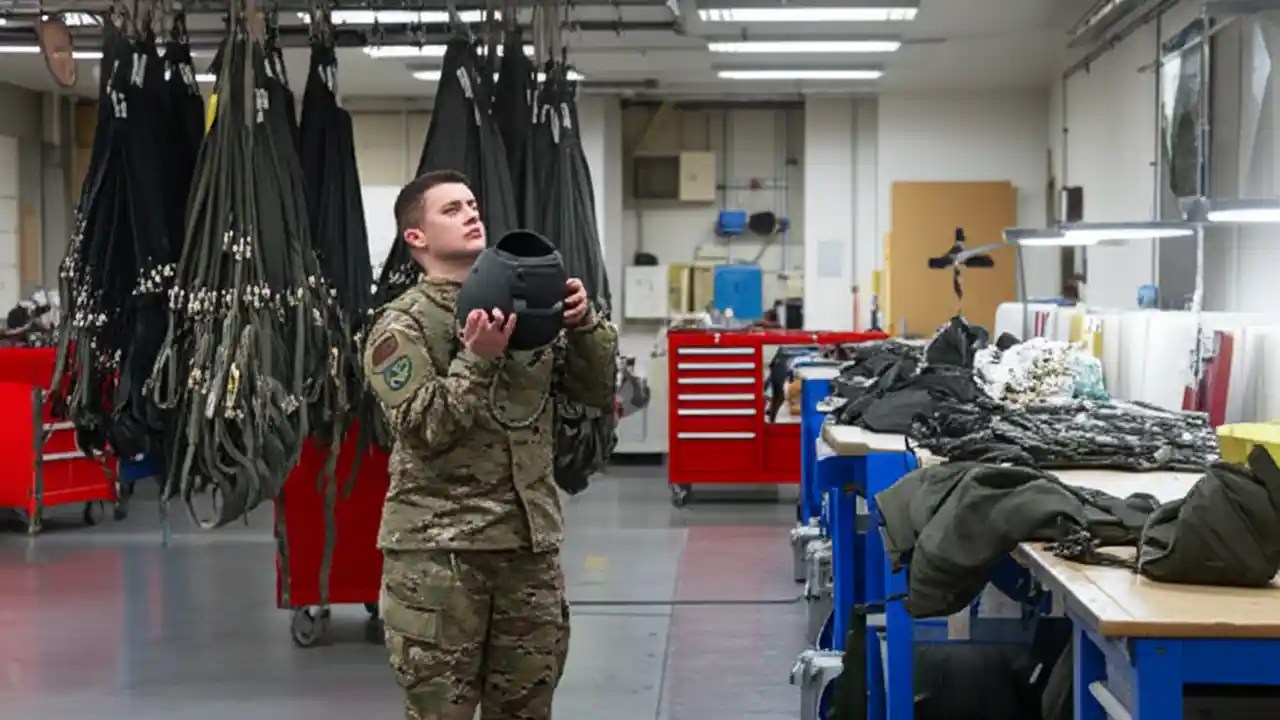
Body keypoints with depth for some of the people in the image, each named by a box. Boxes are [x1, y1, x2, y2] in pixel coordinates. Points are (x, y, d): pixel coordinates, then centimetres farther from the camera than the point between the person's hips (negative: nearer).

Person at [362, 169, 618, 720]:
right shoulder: (402, 326, -3)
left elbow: (599, 392, 9)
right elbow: (423, 430, -14)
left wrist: (585, 324, -7)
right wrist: (477, 361, -23)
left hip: (531, 538, 5)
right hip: (438, 546, -4)